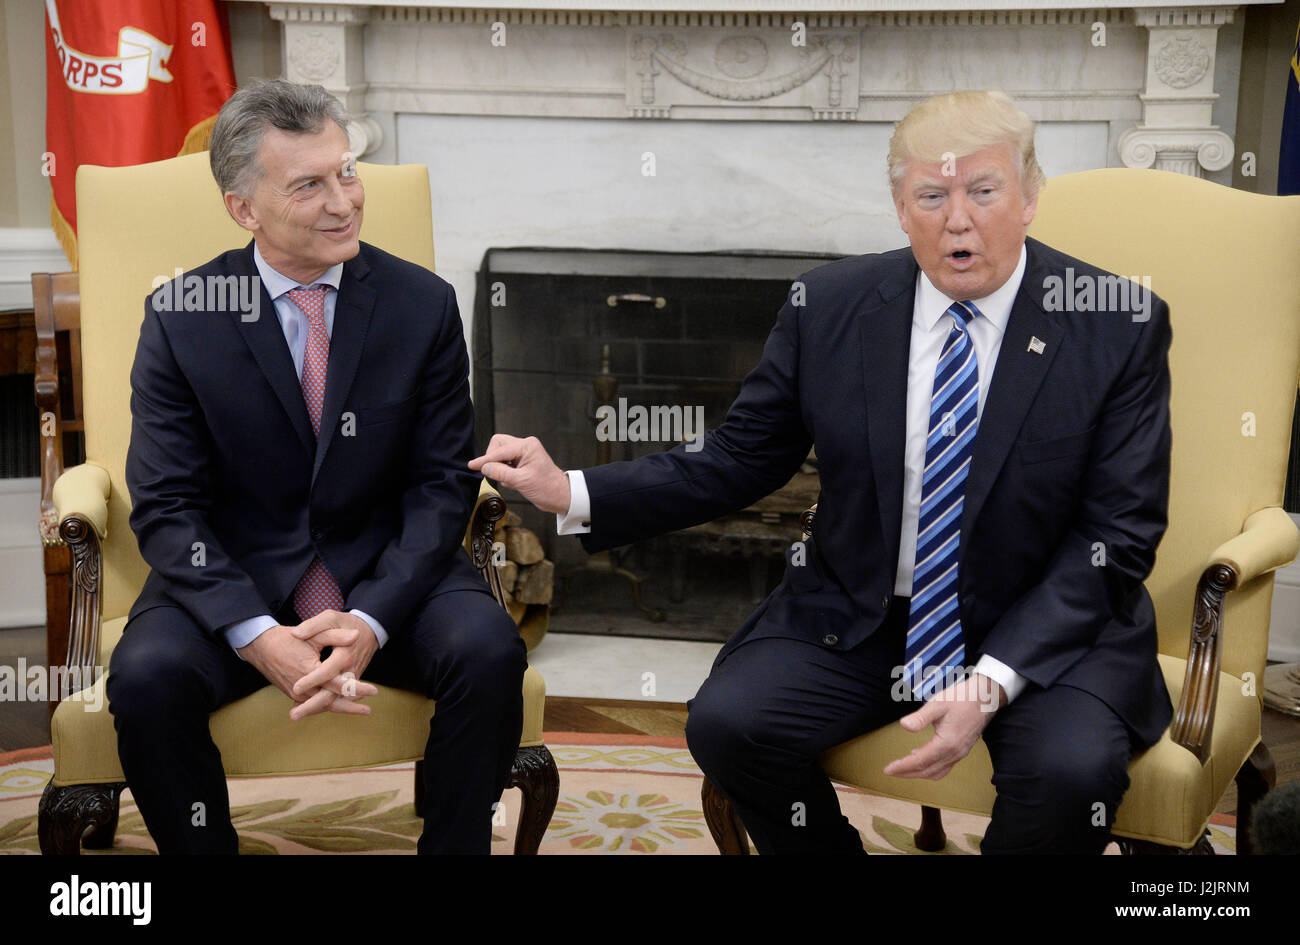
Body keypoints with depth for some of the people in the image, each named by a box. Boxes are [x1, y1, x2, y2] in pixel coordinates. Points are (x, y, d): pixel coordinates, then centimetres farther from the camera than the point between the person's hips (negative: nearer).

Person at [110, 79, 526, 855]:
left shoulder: (424, 305, -4)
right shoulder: (181, 319, -5)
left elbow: (443, 484, -4)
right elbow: (167, 507, -6)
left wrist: (372, 620, -19)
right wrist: (259, 638, -22)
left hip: (388, 574, 1)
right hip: (235, 580, 0)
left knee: (490, 653, -27)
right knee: (147, 677, -28)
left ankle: (452, 846, -4)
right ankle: (207, 848, -1)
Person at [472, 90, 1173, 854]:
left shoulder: (1121, 326, -8)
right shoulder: (828, 307, -2)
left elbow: (1119, 535, -9)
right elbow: (739, 463, 4)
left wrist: (992, 681, -21)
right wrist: (571, 493, -8)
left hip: (1044, 628, -2)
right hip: (858, 618, 2)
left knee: (1071, 768, -30)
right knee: (727, 722, -21)